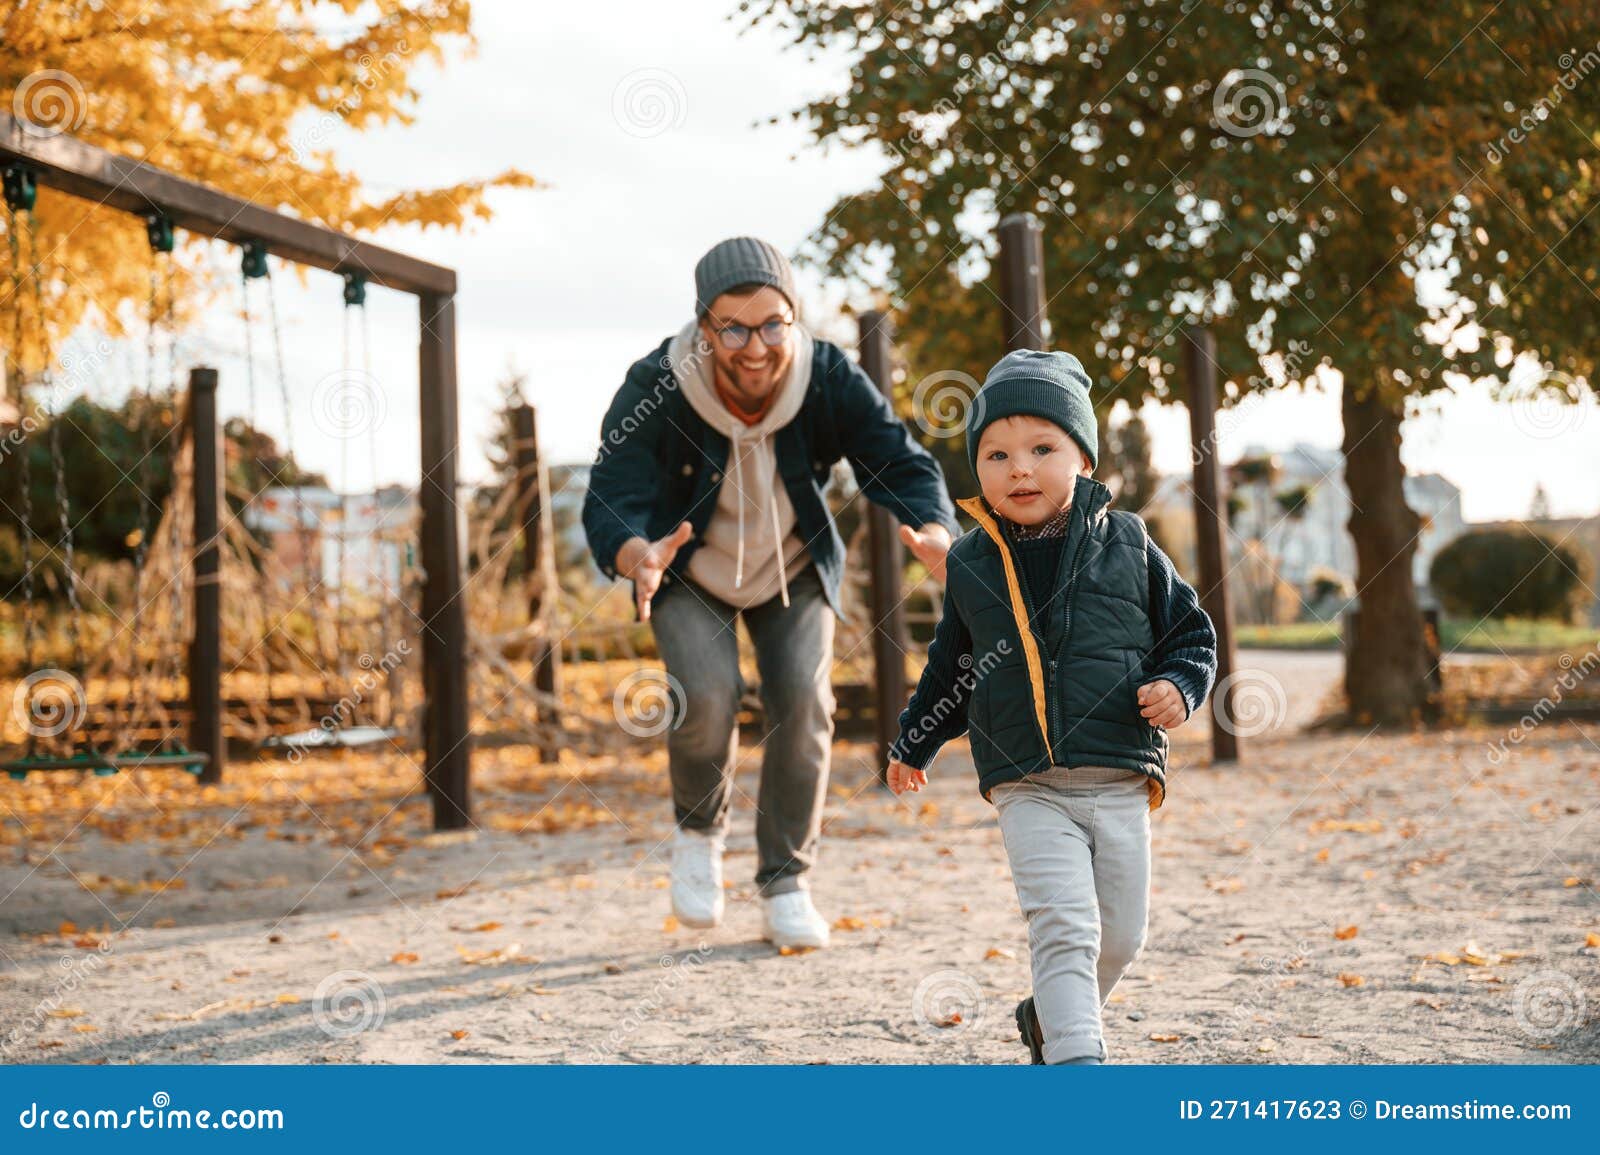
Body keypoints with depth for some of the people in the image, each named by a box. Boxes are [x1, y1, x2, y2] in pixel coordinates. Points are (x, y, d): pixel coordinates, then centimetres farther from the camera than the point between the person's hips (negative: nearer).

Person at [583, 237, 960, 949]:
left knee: (803, 699, -13)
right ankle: (699, 831, 11)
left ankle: (787, 886, 3)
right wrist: (638, 558, -60)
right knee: (706, 697, -21)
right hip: (690, 573, -1)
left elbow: (901, 462, -29)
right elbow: (609, 501, -35)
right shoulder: (654, 390, -30)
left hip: (795, 569, 2)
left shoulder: (830, 379, -26)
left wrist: (935, 535, -52)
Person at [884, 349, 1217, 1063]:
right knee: (1063, 924, -16)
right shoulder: (971, 564, 5)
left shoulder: (1127, 545, 2)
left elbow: (1192, 632, 11)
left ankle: (1050, 1016, 35)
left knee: (1119, 937, 9)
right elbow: (950, 669, 21)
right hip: (1026, 787, -1)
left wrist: (1178, 686, -9)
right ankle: (1076, 1055, -16)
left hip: (1120, 782, 1)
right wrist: (913, 745, 29)